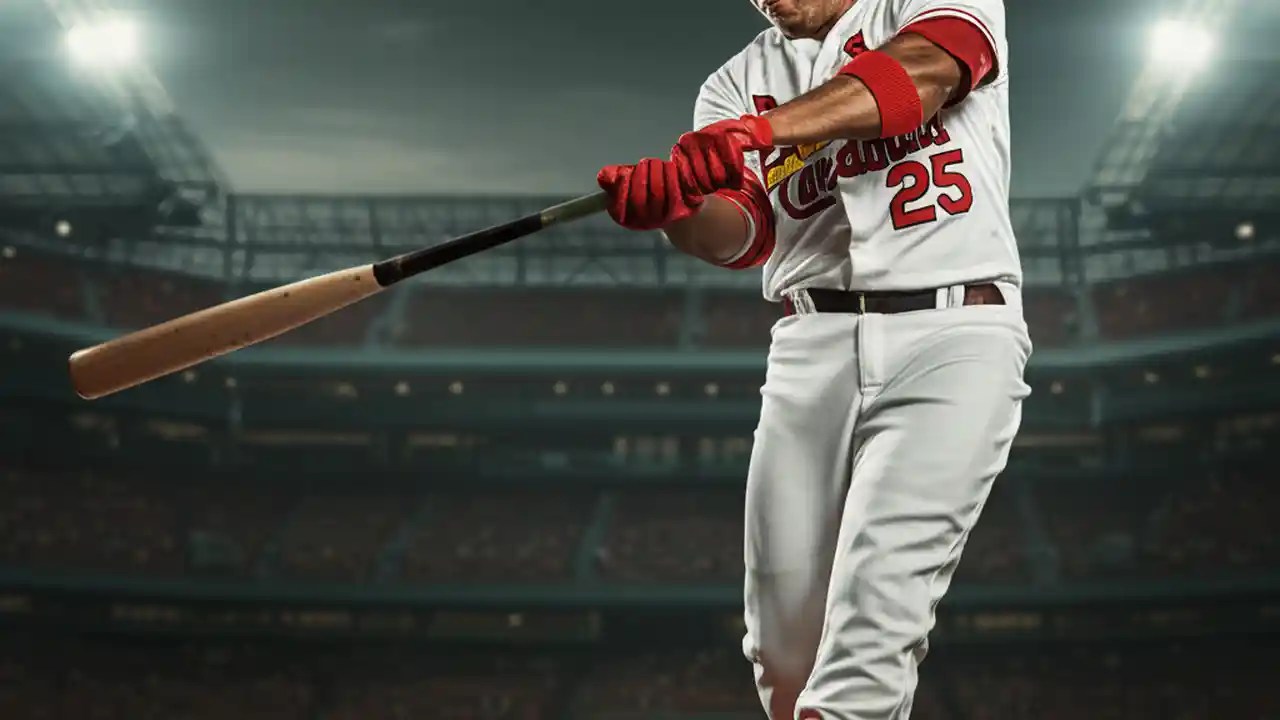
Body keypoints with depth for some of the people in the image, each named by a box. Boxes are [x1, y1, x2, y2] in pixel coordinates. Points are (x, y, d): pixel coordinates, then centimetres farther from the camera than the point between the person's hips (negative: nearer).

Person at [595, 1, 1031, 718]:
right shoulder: (739, 84, 17)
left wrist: (762, 130, -30)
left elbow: (920, 73, -17)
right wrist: (673, 205, -24)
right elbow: (740, 233, -1)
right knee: (785, 646, 3)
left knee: (875, 607, -19)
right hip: (813, 343, 4)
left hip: (953, 335, -4)